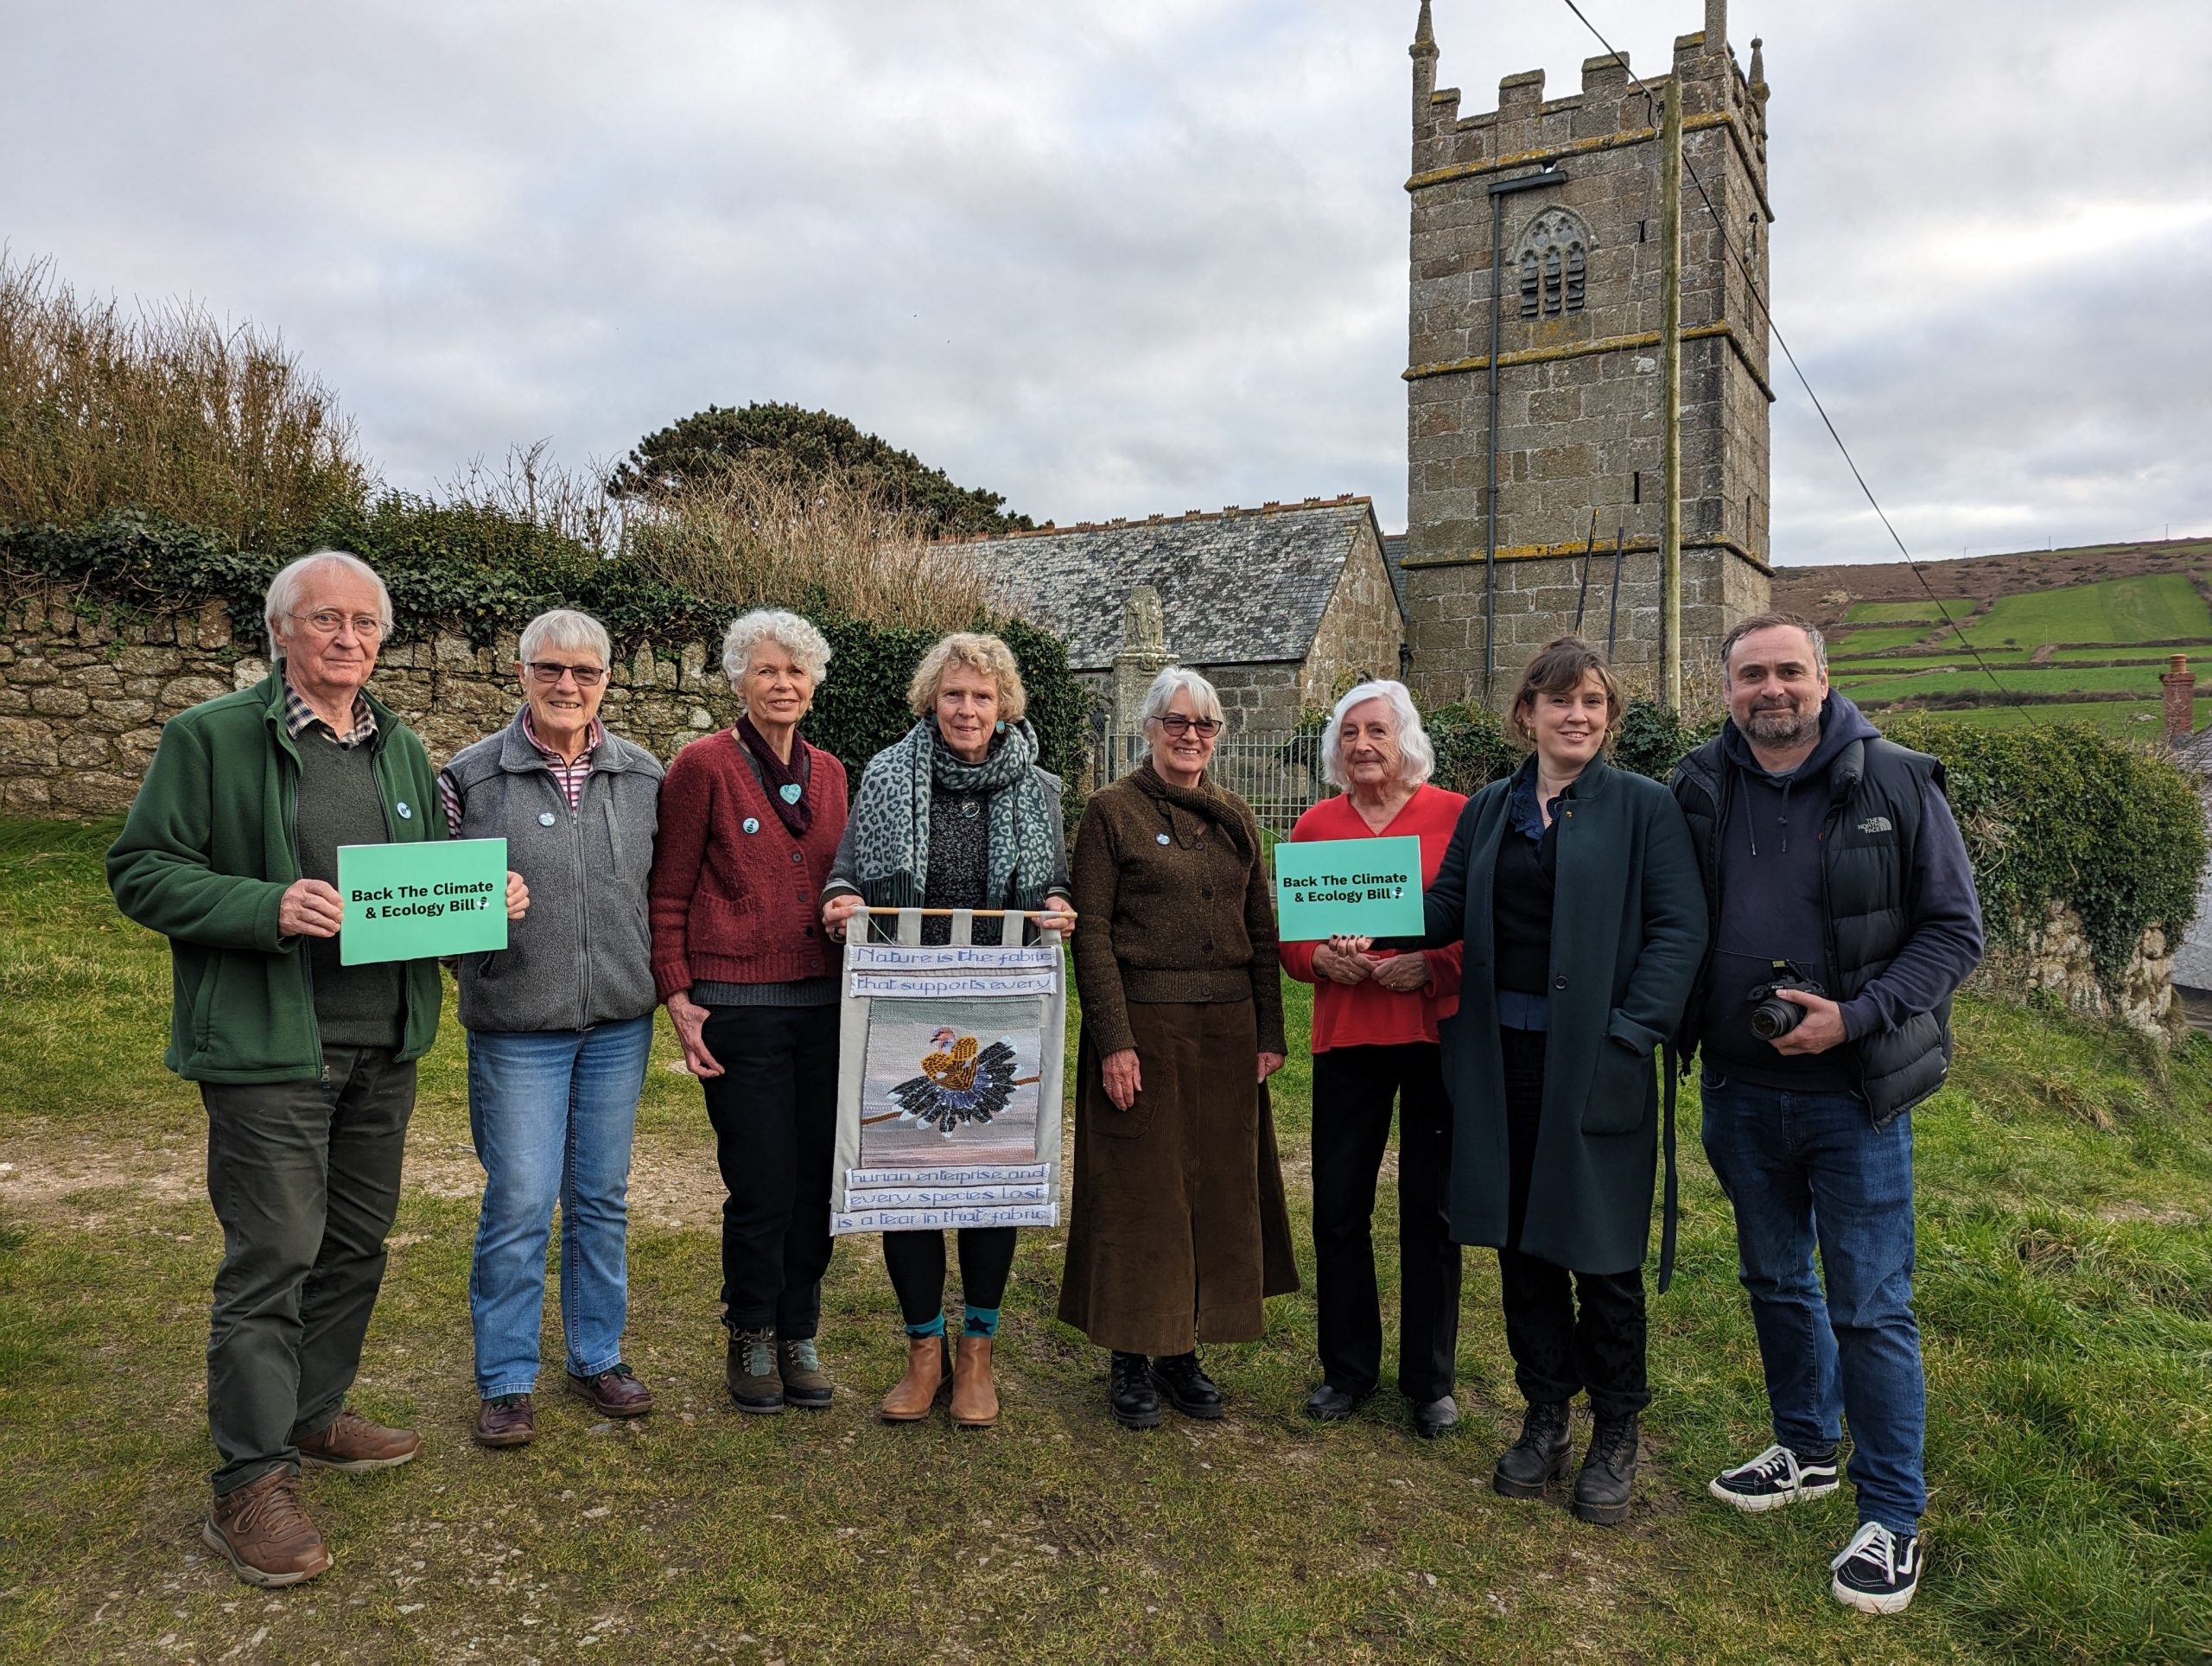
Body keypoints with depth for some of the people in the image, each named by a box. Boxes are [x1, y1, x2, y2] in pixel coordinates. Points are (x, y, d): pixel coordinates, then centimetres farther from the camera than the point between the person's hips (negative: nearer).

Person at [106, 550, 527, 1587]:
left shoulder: (403, 750, 13)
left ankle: (313, 1415, 35)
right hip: (270, 1048, -6)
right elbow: (142, 871, -7)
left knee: (357, 1245, 16)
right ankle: (251, 1485, 11)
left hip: (386, 1048, 6)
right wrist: (269, 907, -22)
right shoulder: (209, 739, -5)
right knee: (273, 1258, -3)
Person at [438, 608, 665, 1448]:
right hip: (518, 1026, -3)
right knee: (519, 1205, 1)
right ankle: (505, 1381, 20)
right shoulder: (471, 776, -4)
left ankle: (597, 1356, 30)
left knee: (603, 1199, 13)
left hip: (620, 1021, 3)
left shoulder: (643, 775, 4)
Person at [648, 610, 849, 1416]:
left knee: (816, 1182, 9)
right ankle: (751, 1339, 24)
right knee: (762, 1188, 0)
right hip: (738, 1009, -5)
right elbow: (666, 896, -3)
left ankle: (799, 1334, 28)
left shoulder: (829, 773, 12)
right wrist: (679, 1001, -9)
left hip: (824, 1005, 5)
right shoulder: (704, 764, -4)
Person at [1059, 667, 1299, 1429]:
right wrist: (1114, 1039, -16)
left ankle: (1182, 1349, 25)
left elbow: (1262, 930, 11)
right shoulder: (1112, 810, -3)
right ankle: (1131, 1358, 17)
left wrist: (1269, 1032, 5)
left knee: (1216, 1187, 10)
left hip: (1226, 1029, 5)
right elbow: (1092, 932, -9)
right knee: (1137, 1191, 3)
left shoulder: (1235, 817, 11)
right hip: (1143, 1025, -5)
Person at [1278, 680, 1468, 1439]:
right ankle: (1348, 1368, 26)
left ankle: (1431, 1379, 24)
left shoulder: (1455, 816, -2)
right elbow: (1288, 934, 10)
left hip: (1435, 1031, -2)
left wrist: (1433, 964, -18)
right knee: (1338, 1206, 7)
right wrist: (1320, 956, -11)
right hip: (1344, 1035, 3)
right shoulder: (1315, 825, 7)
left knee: (1430, 1207, 7)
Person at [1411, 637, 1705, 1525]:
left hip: (1596, 1063, -4)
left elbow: (1679, 929, -8)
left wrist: (1632, 1032, -17)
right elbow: (1446, 907, 8)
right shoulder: (1489, 809, 11)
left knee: (1604, 1252, 5)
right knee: (1520, 1242, 13)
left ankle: (1614, 1436, 25)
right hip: (1504, 1059, 4)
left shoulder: (1644, 807, -2)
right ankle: (1544, 1418, 30)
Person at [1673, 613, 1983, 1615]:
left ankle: (1892, 1520, 19)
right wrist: (1678, 1023, -6)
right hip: (1740, 1090, 4)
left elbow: (1954, 931, -7)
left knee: (1870, 1306, 2)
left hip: (1854, 1091, -3)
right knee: (1775, 1281, 18)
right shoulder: (1698, 790, -1)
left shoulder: (1896, 785, -8)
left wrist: (1857, 1016, -18)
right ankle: (1805, 1450, 39)